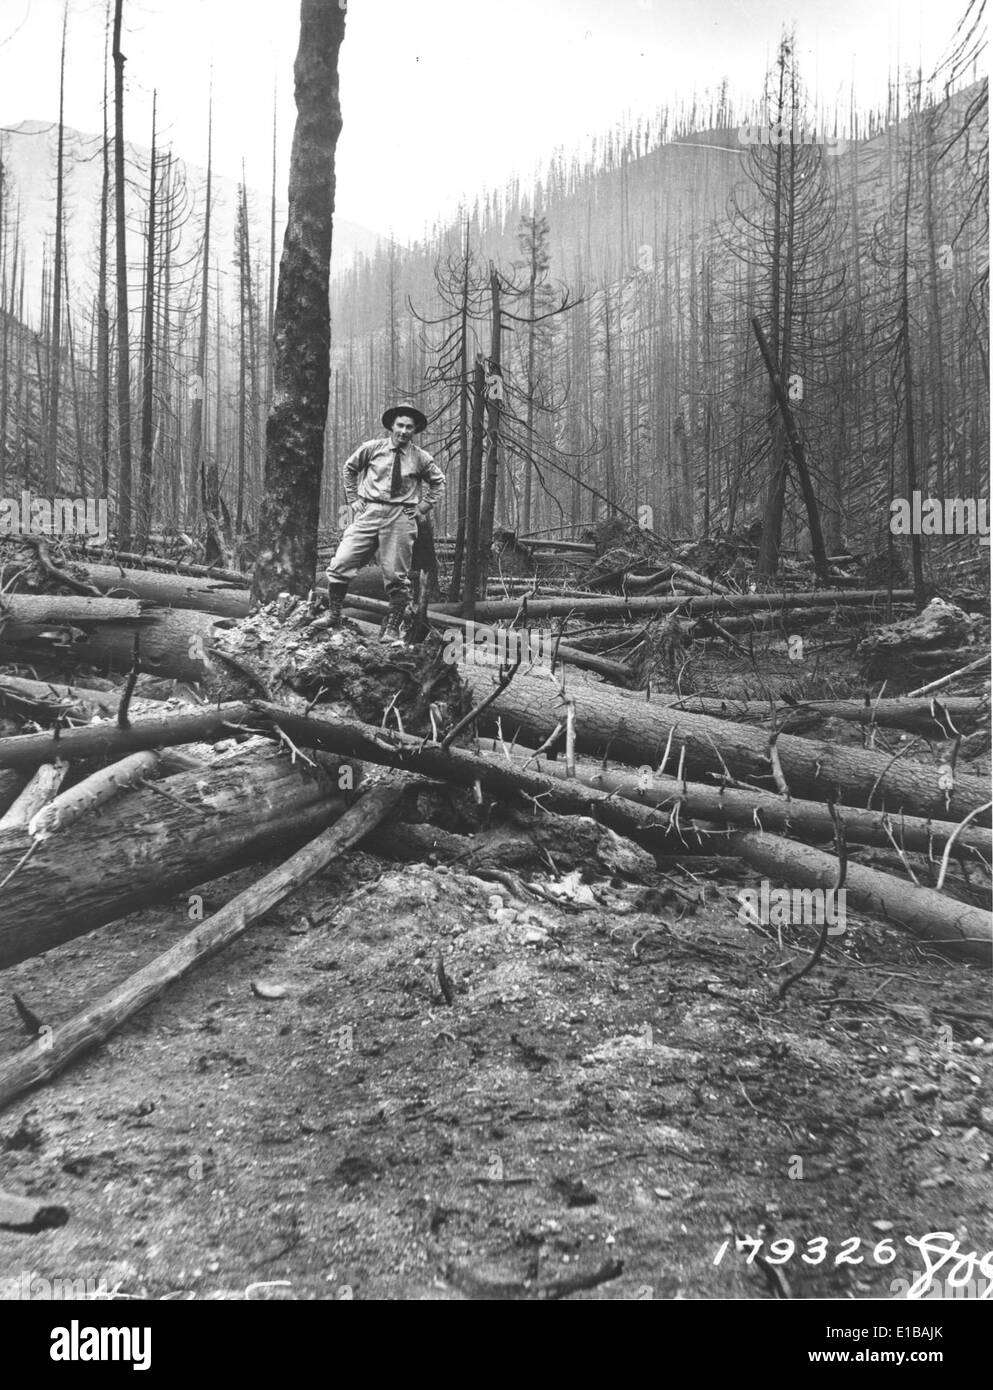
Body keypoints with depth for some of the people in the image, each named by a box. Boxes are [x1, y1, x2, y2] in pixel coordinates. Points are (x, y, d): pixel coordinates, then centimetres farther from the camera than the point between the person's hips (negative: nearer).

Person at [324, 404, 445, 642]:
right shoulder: (372, 448, 4)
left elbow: (438, 481, 22)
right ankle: (333, 617, 5)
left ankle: (393, 629, 13)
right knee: (340, 565, -10)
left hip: (401, 517, 0)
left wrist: (424, 508, 12)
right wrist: (353, 499, 14)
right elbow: (350, 468, 21)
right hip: (369, 513, 1)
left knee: (397, 577, 0)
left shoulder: (421, 458, 4)